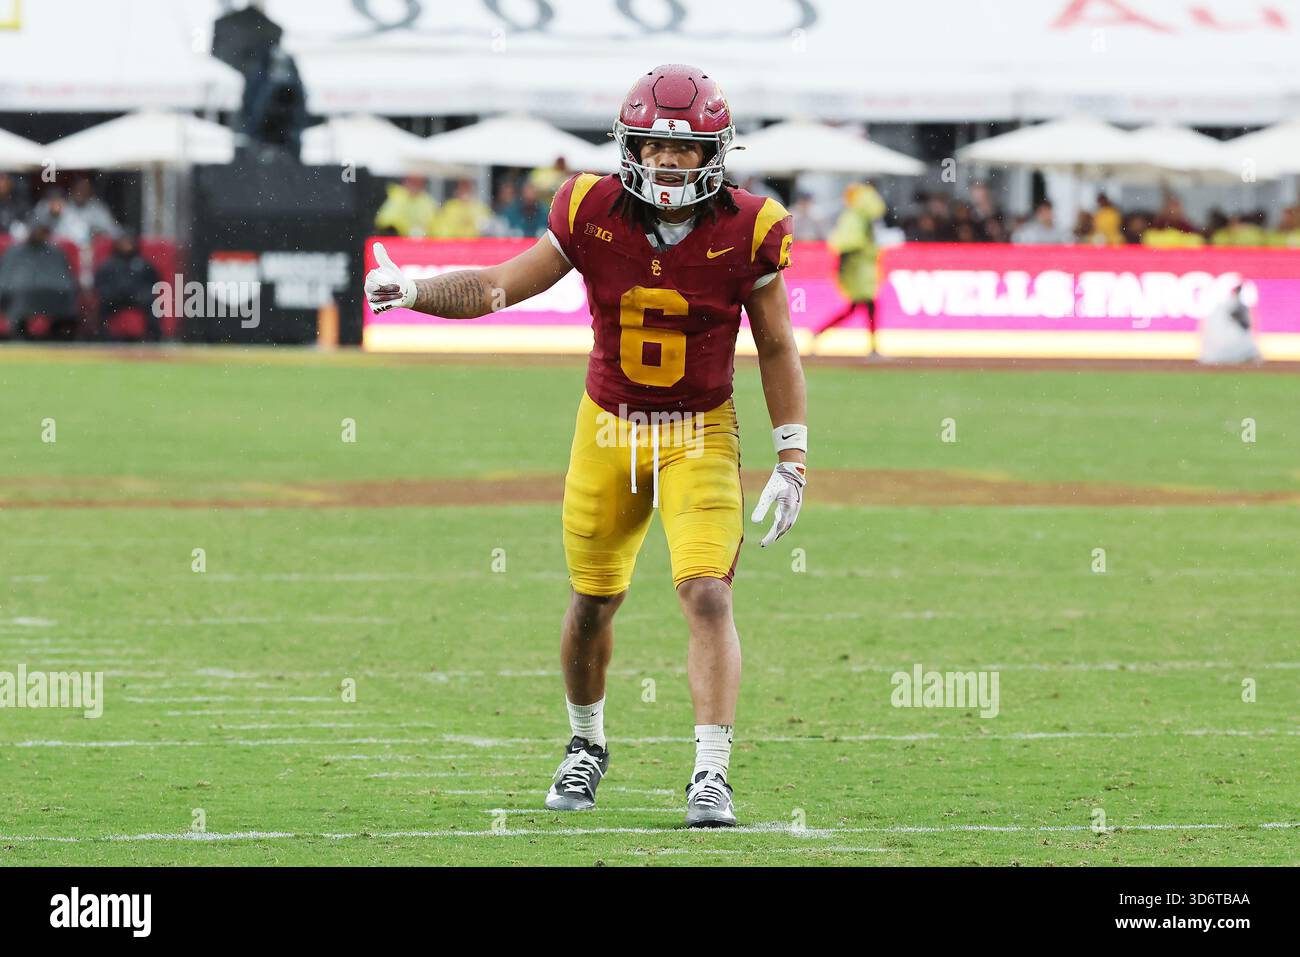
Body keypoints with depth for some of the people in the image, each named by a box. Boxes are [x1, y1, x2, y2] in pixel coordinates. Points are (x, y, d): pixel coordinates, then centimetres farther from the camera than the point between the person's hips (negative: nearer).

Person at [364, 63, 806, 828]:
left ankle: (712, 774, -16)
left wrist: (792, 463, -4)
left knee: (709, 596, -17)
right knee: (594, 602, 13)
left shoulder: (747, 232, -12)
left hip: (701, 437, -2)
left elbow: (778, 348, -2)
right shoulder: (594, 214, -11)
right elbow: (498, 286, -4)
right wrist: (412, 291, -22)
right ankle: (587, 746, 38)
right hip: (608, 428, 2)